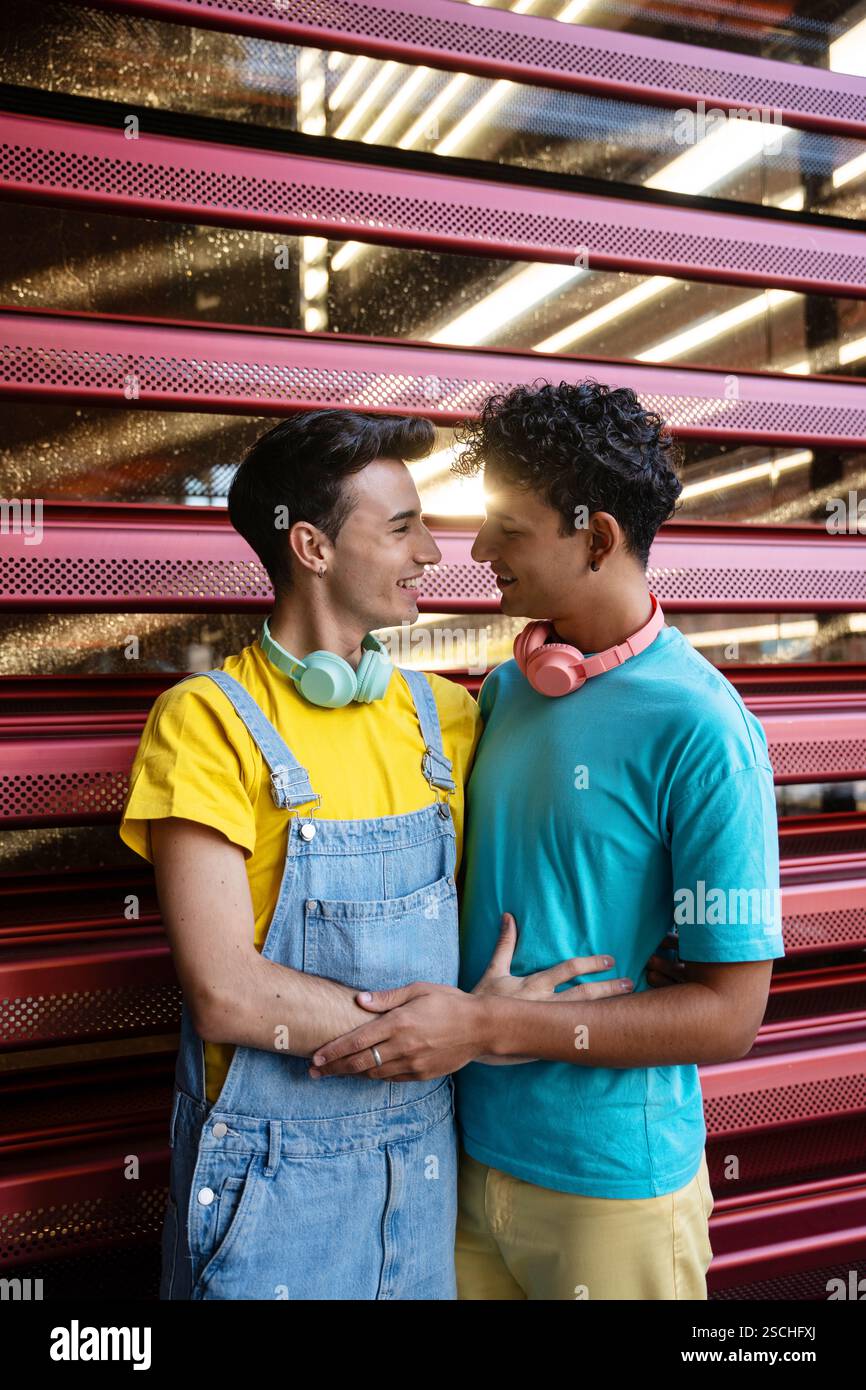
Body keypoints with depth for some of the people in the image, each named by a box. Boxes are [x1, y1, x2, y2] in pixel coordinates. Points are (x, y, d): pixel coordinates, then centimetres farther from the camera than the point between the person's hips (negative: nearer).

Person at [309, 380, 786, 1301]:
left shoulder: (700, 729, -20)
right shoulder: (504, 690, 0)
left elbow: (729, 1013, -19)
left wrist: (487, 1025, -23)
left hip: (609, 1181, -5)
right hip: (471, 1145, 6)